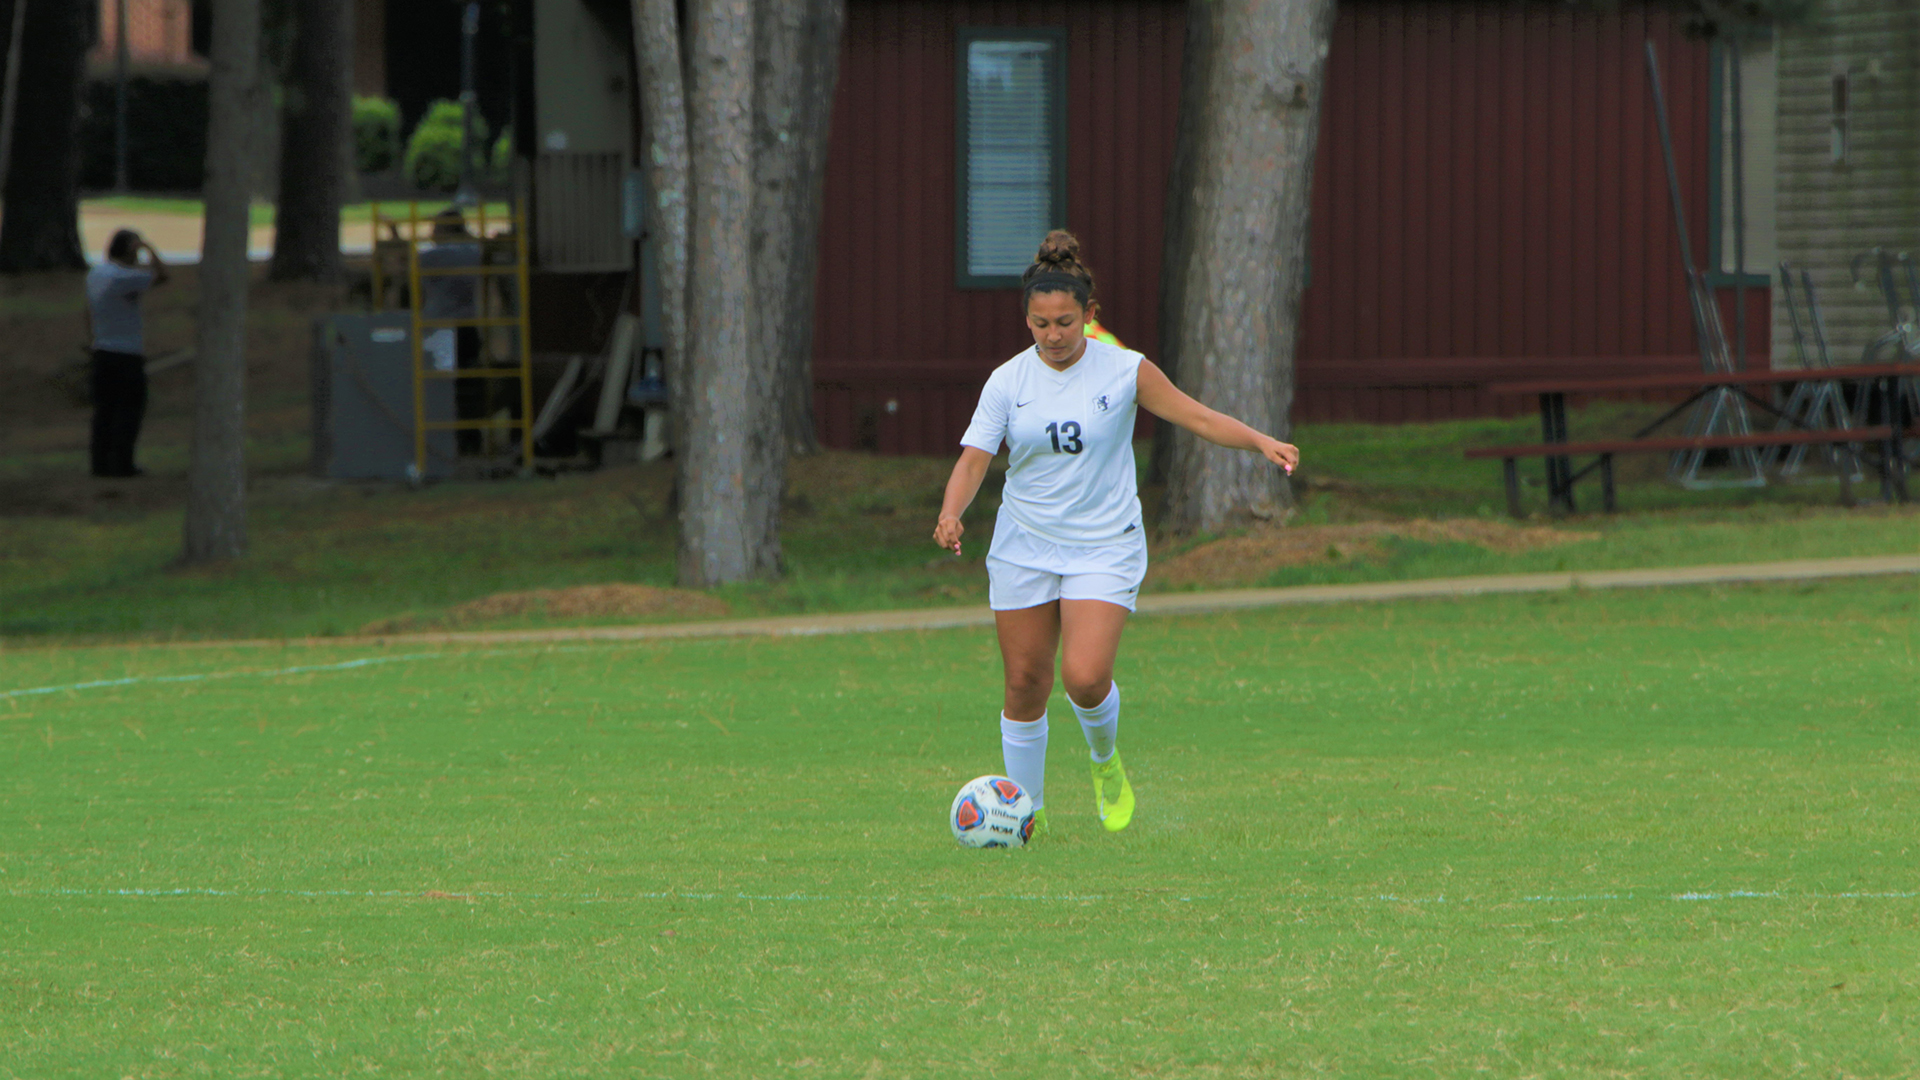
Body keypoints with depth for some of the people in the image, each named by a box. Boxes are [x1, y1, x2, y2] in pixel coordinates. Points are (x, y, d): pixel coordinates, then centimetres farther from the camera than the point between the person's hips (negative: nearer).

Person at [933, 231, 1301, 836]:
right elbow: (973, 461, -7)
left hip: (1104, 547, -2)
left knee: (1085, 676, -18)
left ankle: (1105, 759, 15)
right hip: (1024, 549, 2)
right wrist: (951, 514, -27)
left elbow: (1197, 418, 0)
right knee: (1025, 684, 2)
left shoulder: (1124, 371, -6)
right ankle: (1026, 808, 20)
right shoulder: (1007, 382, -3)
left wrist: (1261, 442, -14)